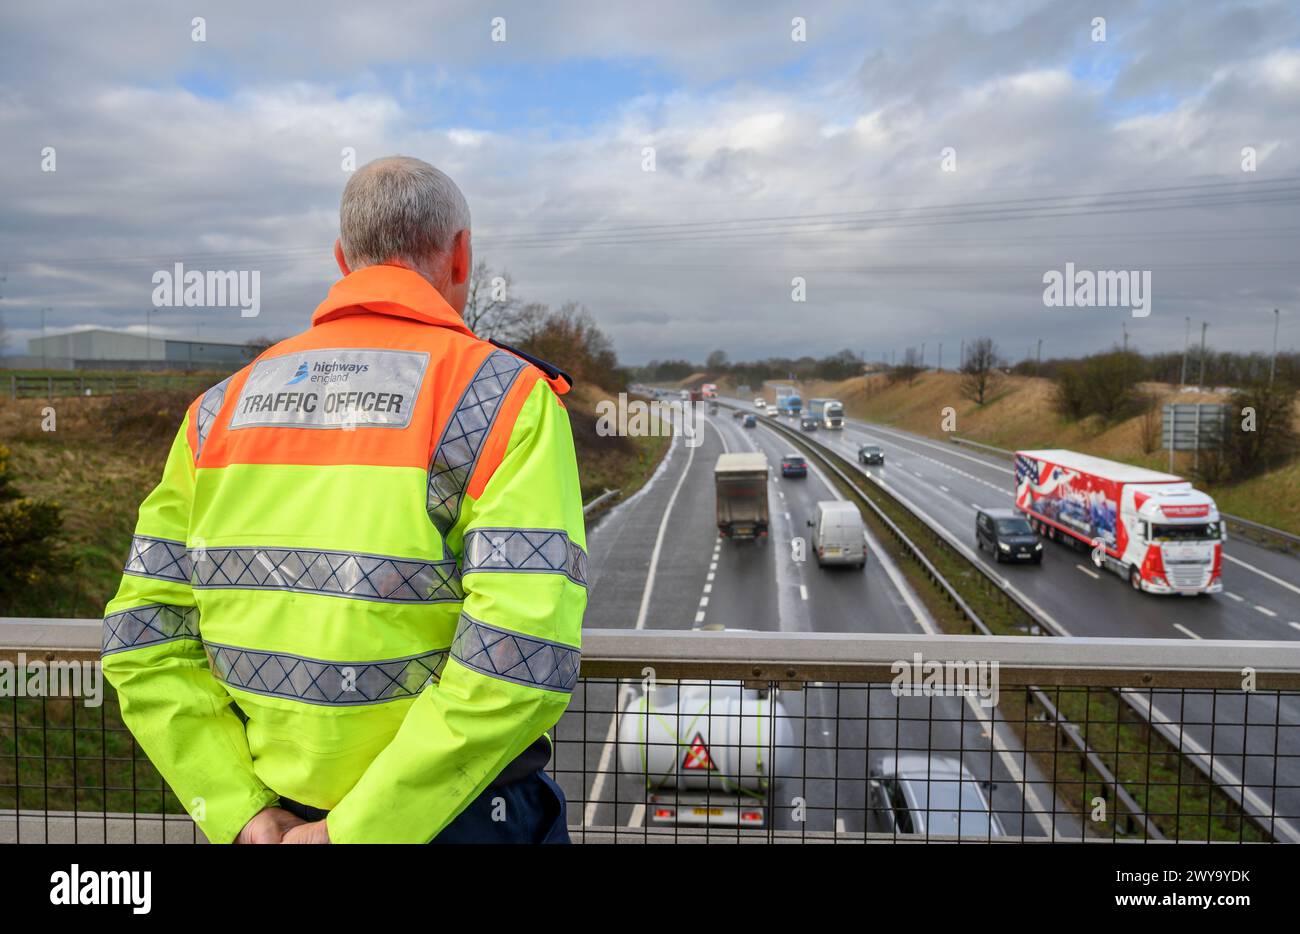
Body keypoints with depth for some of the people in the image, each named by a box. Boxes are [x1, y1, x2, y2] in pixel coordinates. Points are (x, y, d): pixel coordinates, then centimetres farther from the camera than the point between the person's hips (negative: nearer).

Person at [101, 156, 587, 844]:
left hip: (277, 815, 5)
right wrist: (354, 831, -18)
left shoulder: (224, 406, 3)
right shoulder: (506, 395, -13)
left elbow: (142, 640, -1)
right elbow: (521, 658, -24)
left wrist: (240, 814, -4)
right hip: (460, 814, -4)